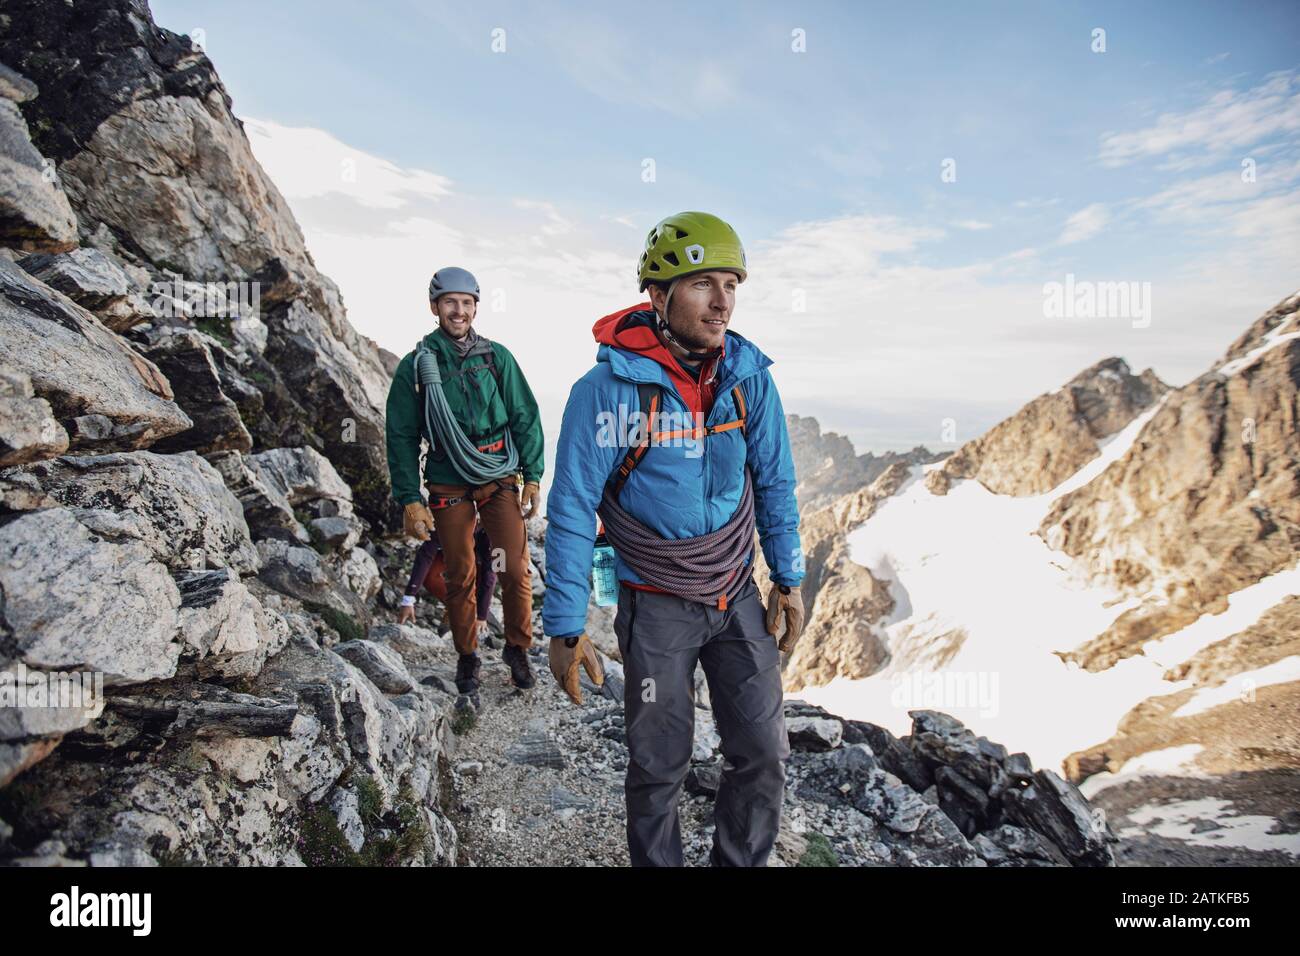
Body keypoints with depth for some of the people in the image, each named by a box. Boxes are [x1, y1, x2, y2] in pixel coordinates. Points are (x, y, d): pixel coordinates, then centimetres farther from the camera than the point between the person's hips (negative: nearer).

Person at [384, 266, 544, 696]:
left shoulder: (496, 357, 3)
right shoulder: (415, 364, 0)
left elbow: (525, 418, 6)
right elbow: (401, 437, 1)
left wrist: (533, 477, 0)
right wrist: (409, 499, -5)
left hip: (500, 478, 0)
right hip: (448, 485, 0)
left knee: (516, 570, -4)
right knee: (460, 577, 8)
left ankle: (518, 648, 18)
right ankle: (467, 656, 27)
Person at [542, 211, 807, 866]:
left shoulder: (750, 377, -6)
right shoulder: (607, 389, -18)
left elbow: (774, 484, 6)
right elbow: (572, 510, -14)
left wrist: (789, 579, 7)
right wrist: (565, 627, -12)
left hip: (738, 597, 4)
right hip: (656, 605, -3)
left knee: (763, 757, 9)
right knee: (659, 767, 9)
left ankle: (740, 861, 35)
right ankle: (655, 861, 37)